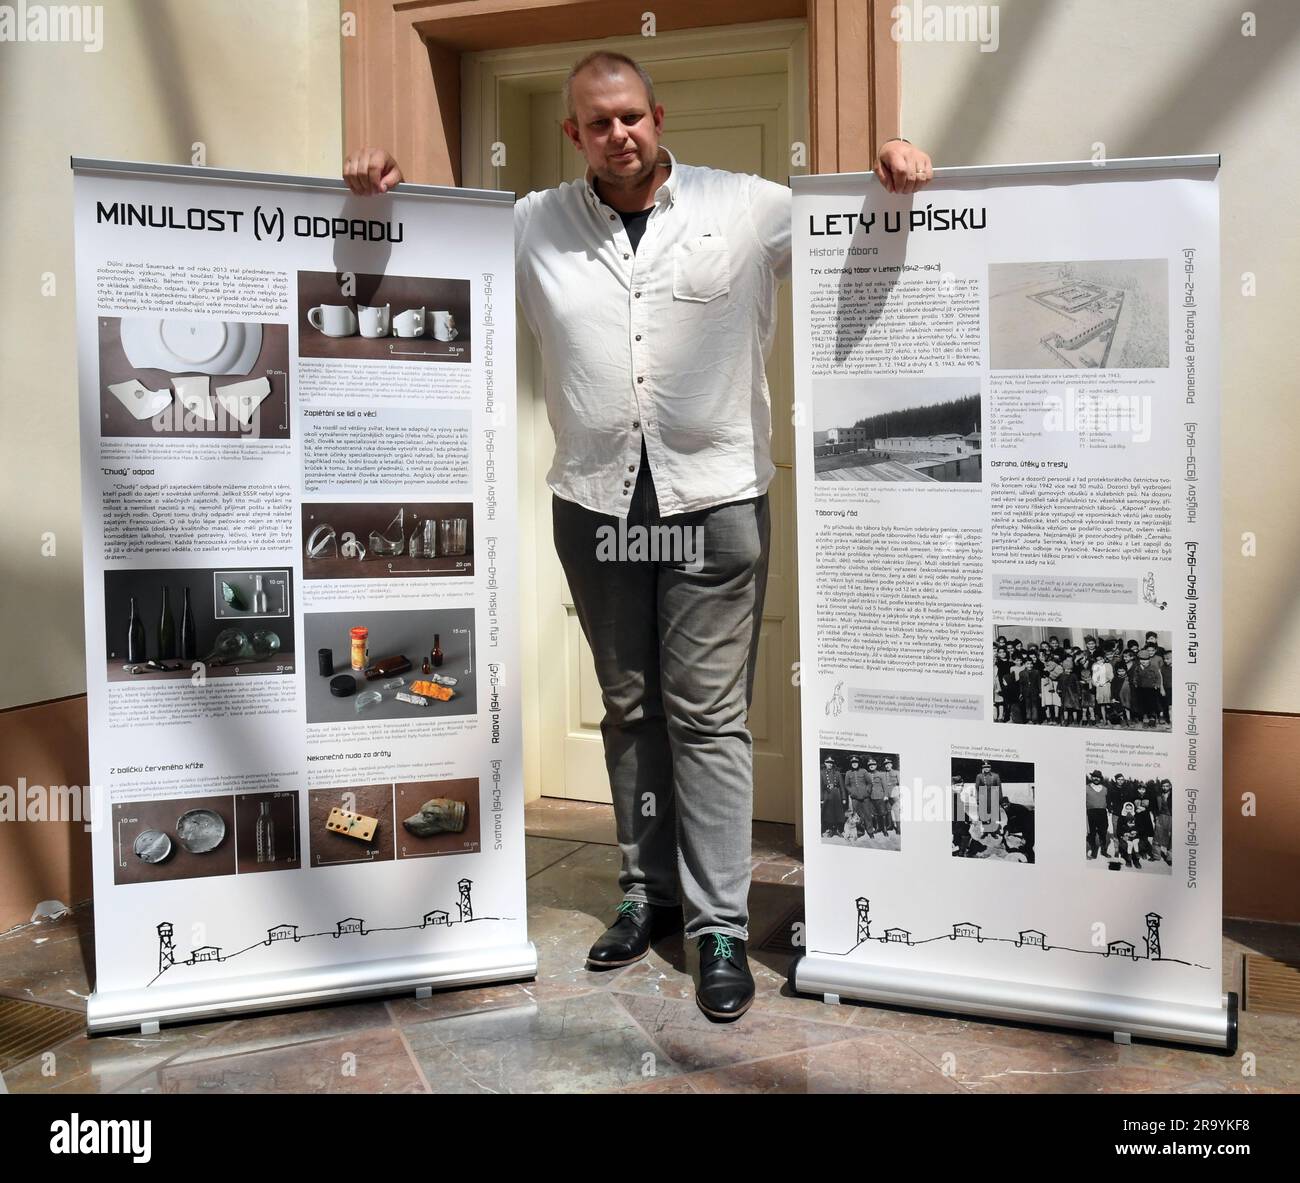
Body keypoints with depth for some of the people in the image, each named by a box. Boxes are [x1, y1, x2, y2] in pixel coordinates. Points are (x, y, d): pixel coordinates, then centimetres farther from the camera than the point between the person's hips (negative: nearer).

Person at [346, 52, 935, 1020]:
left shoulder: (749, 207, 2)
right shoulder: (533, 225, 8)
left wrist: (893, 177, -14)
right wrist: (386, 195, 0)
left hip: (716, 499, -3)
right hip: (595, 502, 3)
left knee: (708, 714, -1)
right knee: (629, 709, 13)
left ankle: (721, 921, 8)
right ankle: (649, 890, 27)